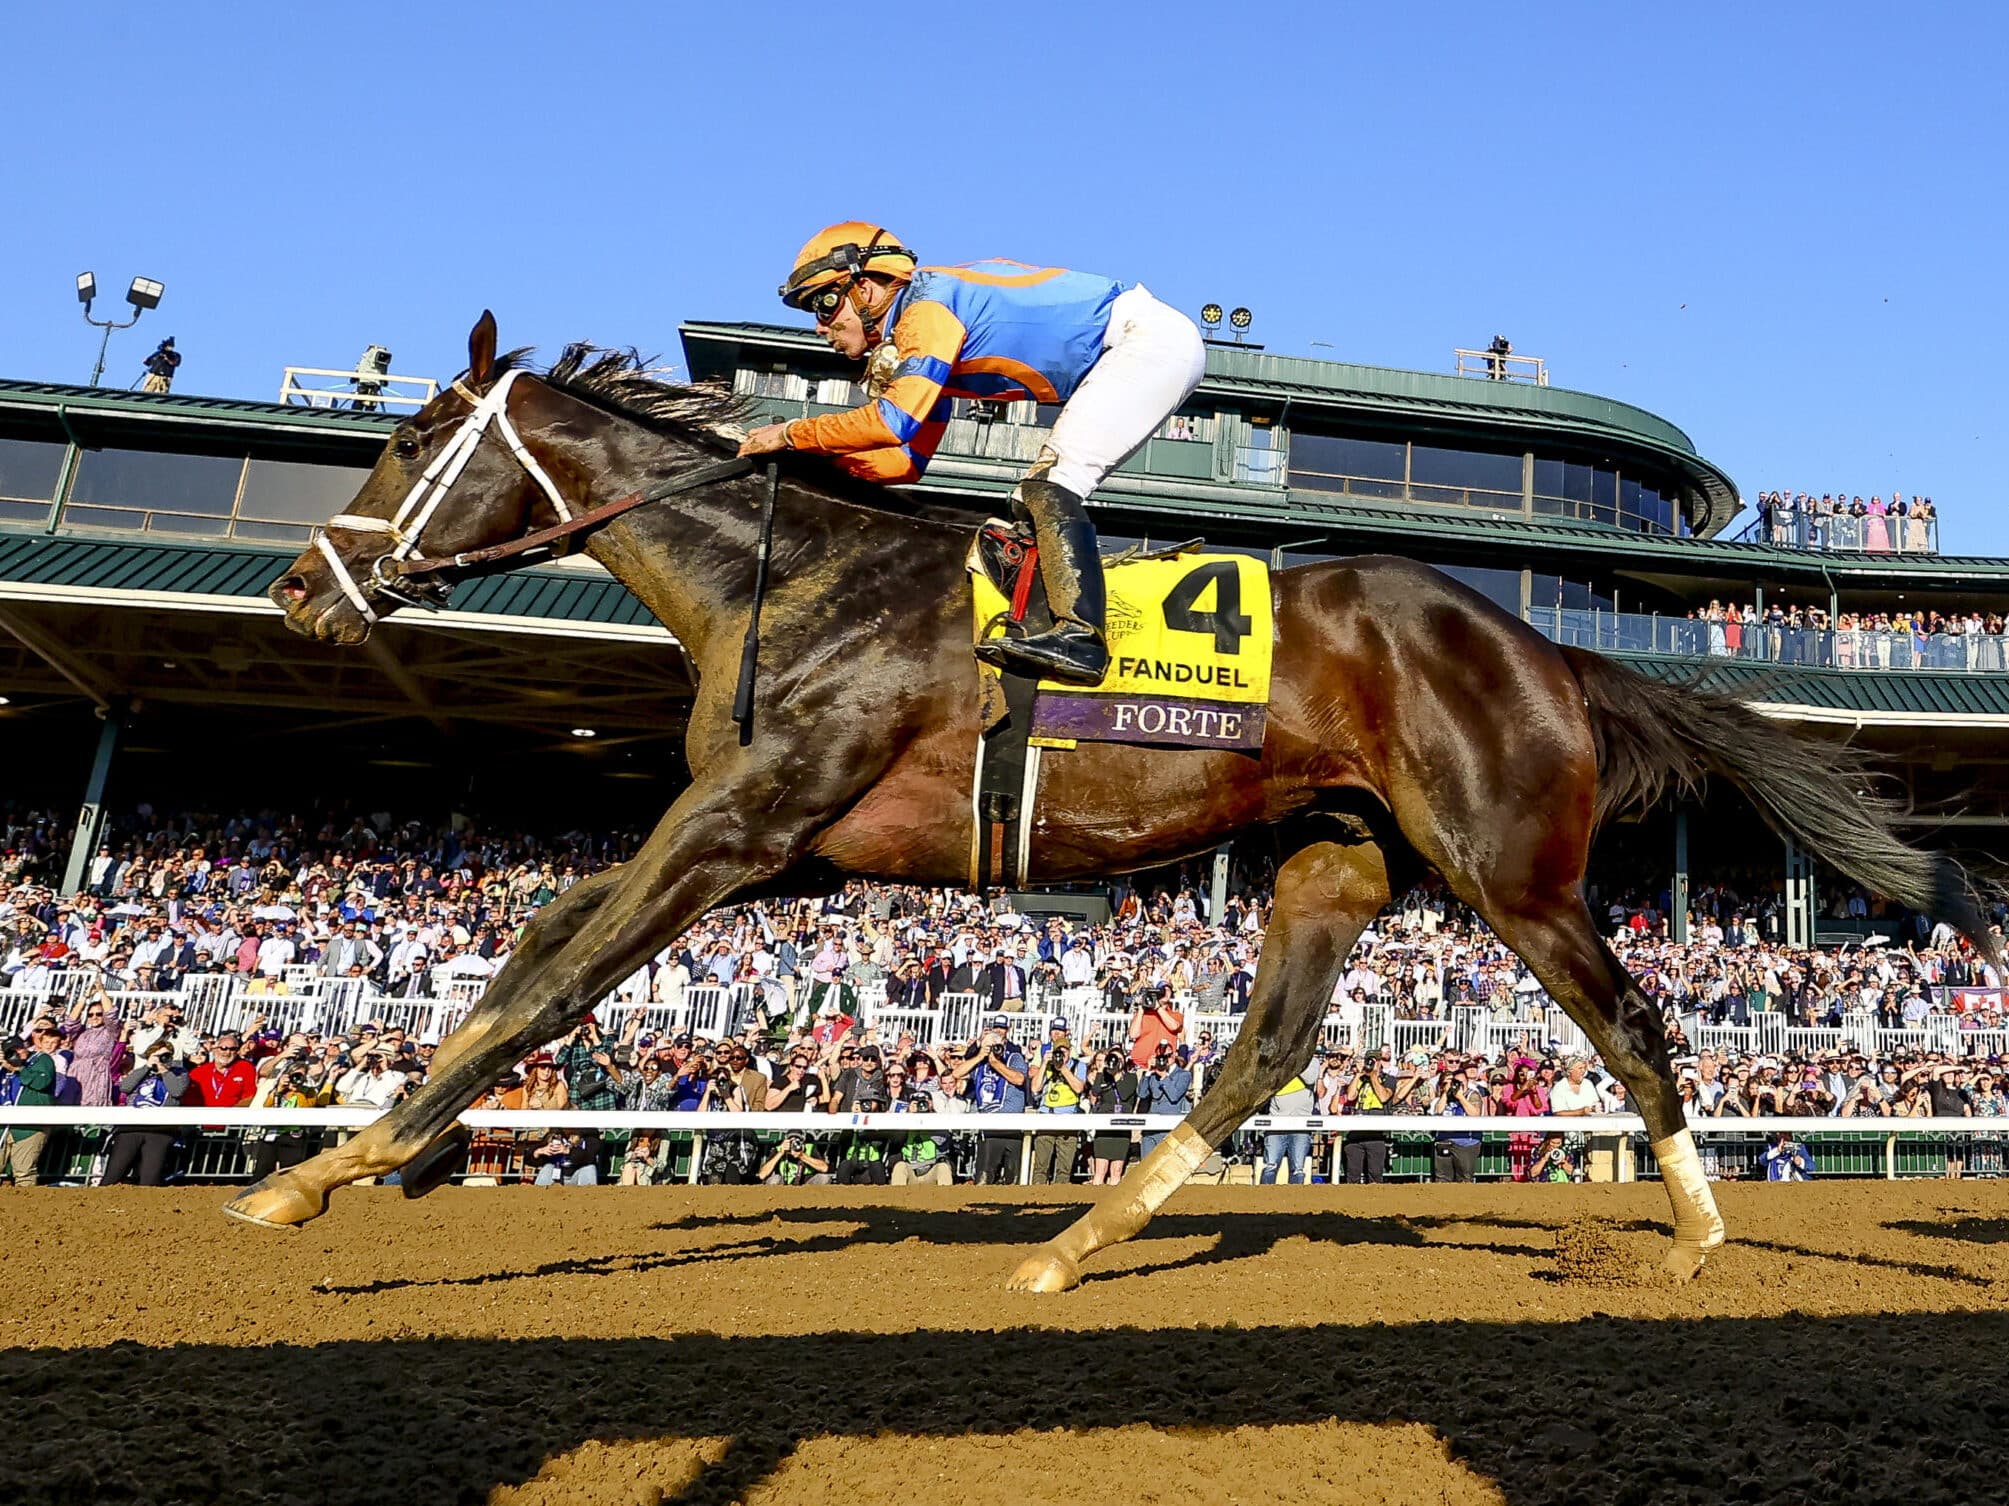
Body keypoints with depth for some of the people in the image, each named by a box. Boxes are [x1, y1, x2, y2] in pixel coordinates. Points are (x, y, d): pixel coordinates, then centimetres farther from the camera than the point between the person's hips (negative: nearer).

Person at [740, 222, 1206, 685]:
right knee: (1031, 503, 6)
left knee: (1050, 488, -21)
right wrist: (812, 455, 3)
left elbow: (893, 421, -26)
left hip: (1147, 334, -10)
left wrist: (791, 433, -14)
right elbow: (906, 462, 15)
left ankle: (1080, 635, -28)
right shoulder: (908, 348, 15)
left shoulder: (927, 303, -15)